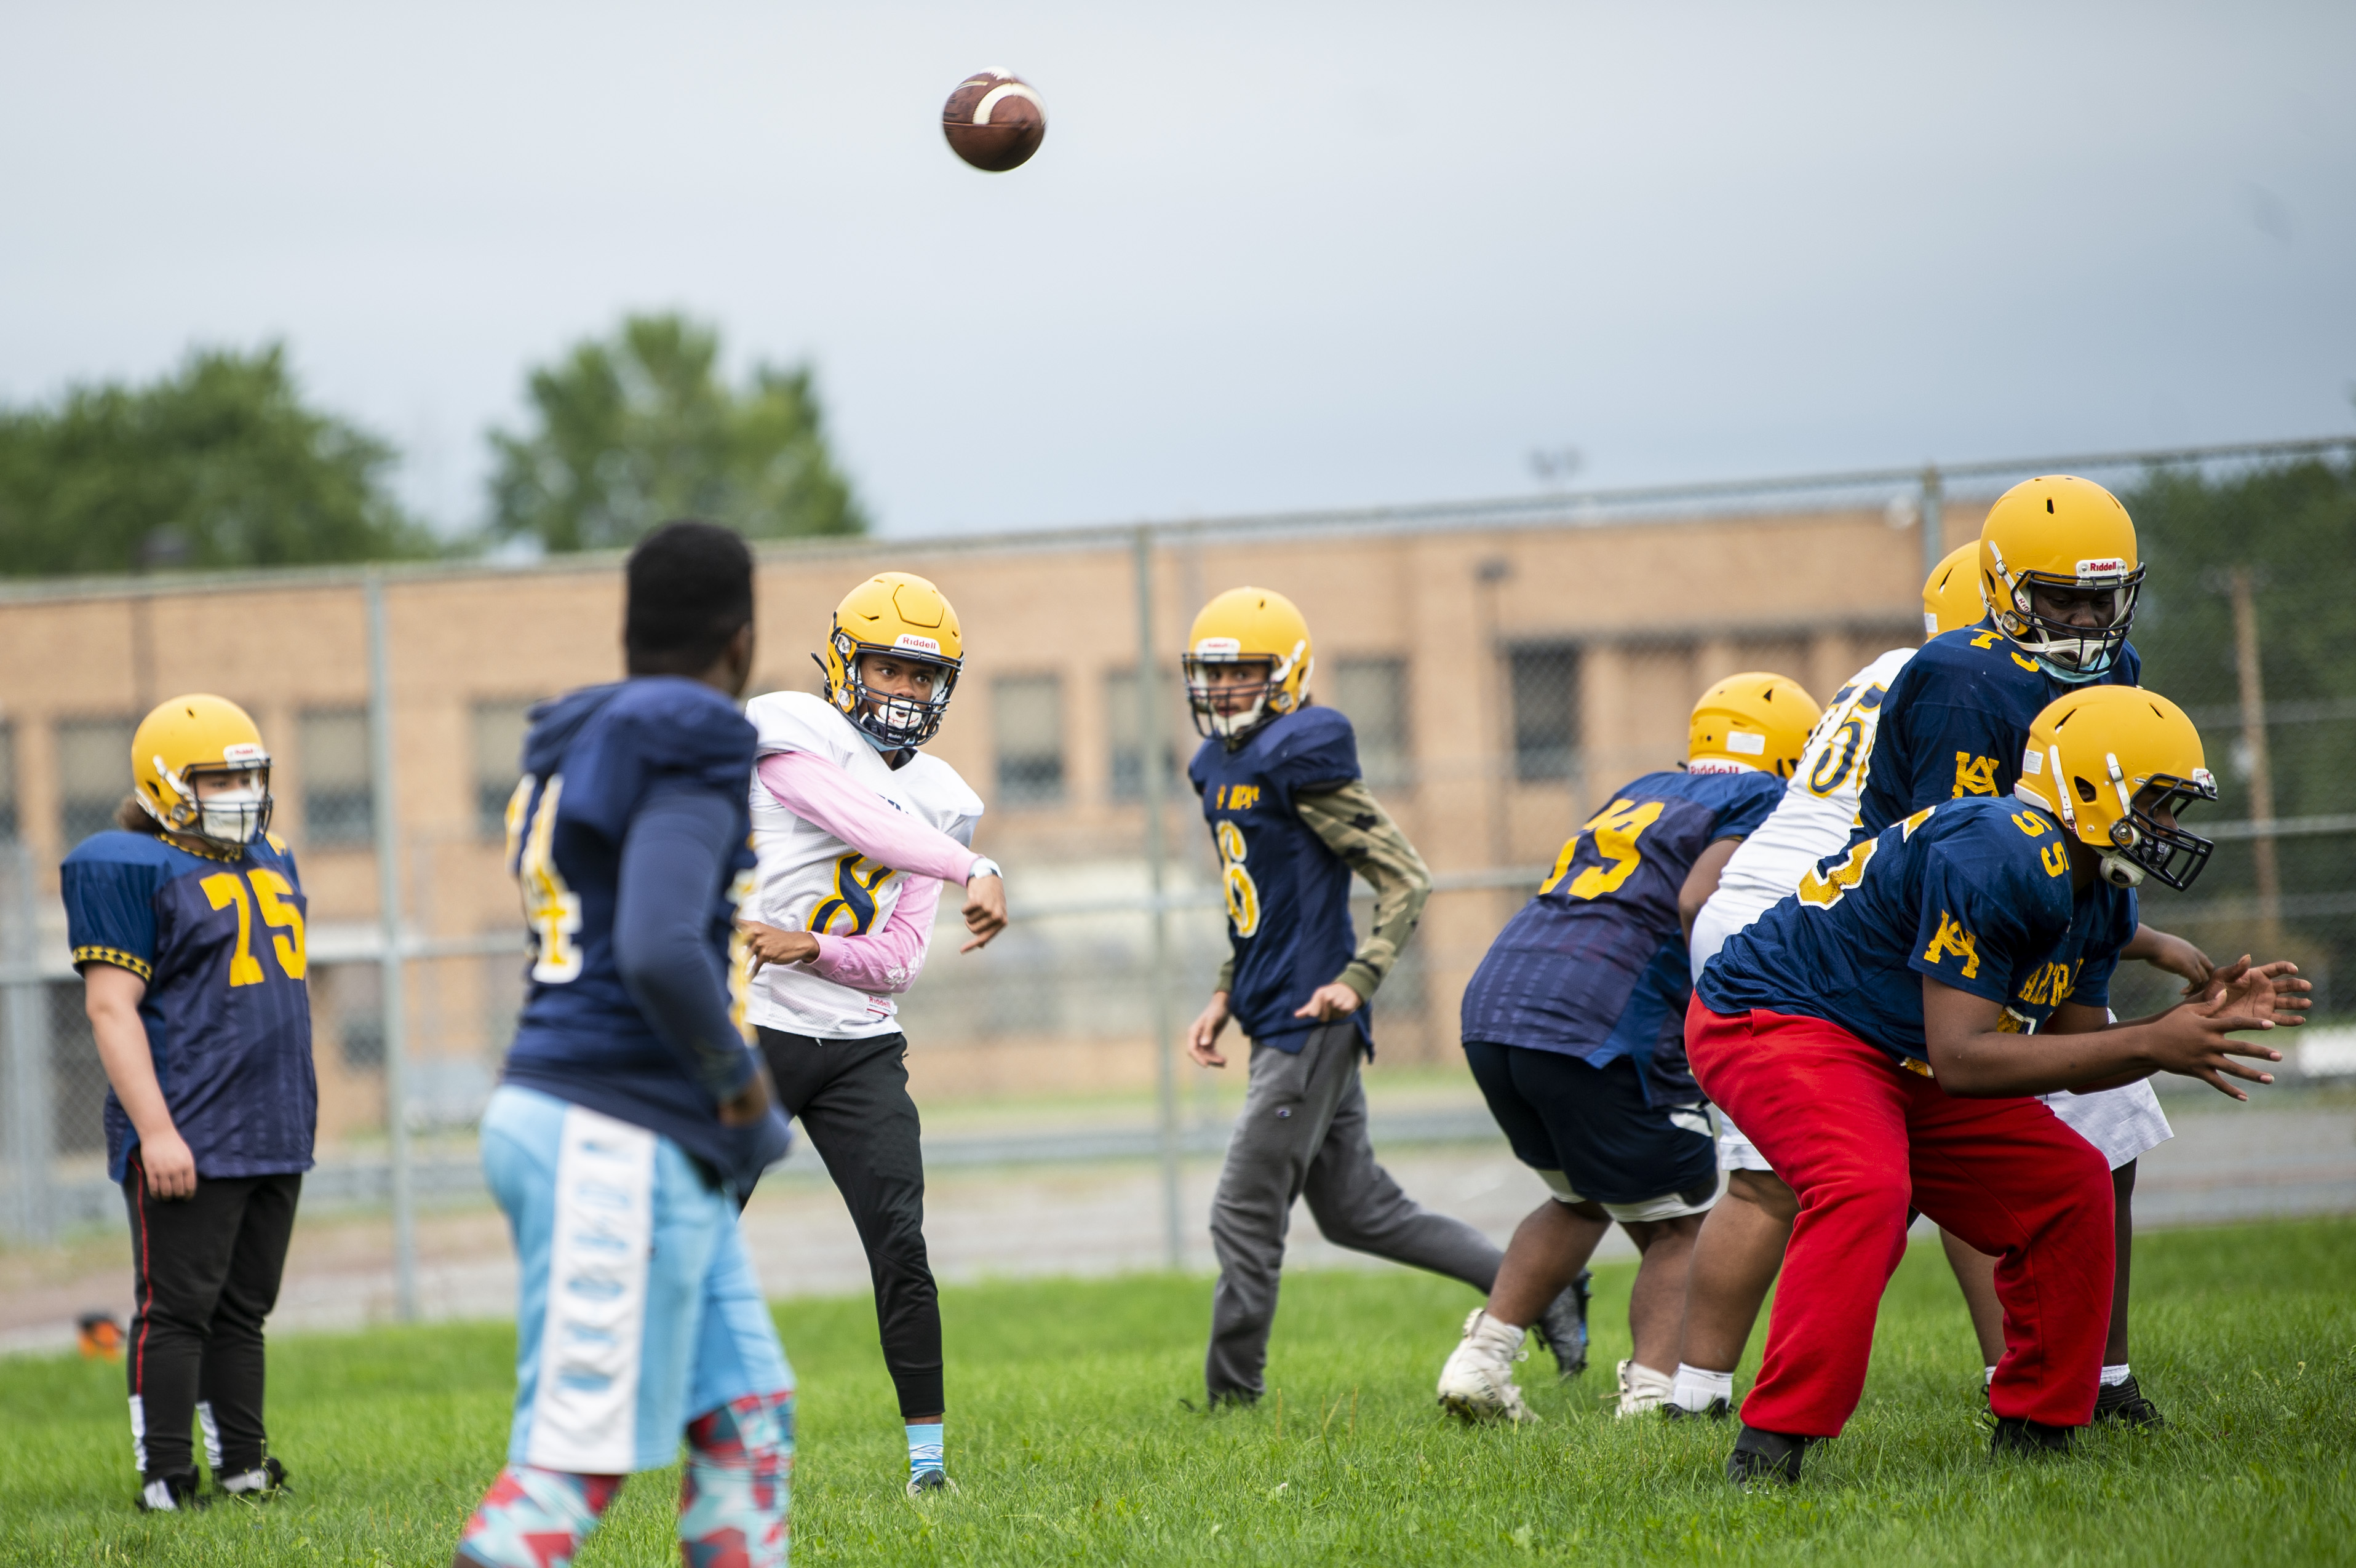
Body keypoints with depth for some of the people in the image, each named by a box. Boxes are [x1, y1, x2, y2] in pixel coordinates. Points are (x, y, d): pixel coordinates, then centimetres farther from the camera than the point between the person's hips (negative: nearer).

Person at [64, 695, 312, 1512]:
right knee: (177, 1307, -6)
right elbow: (112, 1006, -15)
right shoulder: (132, 870, -10)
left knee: (243, 1308, 12)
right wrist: (155, 1131, -21)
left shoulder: (267, 862, 16)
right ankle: (165, 1481, -3)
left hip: (272, 1136, 8)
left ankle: (242, 1463, 18)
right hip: (186, 1138, -8)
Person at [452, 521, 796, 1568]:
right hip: (618, 1139, -10)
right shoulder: (690, 761, -12)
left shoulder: (572, 760, 16)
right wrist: (738, 1076, -9)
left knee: (744, 1423, 11)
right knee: (576, 1460, -10)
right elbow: (659, 958, -25)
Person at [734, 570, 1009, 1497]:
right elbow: (866, 824, -23)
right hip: (751, 1032, -4)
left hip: (860, 1047, 4)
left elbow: (899, 961, 4)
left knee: (899, 1245, -7)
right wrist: (976, 871, -30)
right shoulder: (790, 734, -5)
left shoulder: (940, 800, 9)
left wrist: (809, 948, -12)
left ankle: (928, 1456, -3)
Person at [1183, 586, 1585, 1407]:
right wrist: (1225, 996, 15)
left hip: (1307, 1023, -10)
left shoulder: (1302, 760, -14)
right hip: (1275, 1020, 10)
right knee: (1356, 1209, 15)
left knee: (1245, 1217, -6)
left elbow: (1407, 878, -13)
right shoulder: (1219, 769, 14)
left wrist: (1357, 979, -20)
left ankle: (1231, 1405, 3)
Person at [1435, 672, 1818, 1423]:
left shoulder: (1641, 794, 26)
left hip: (1492, 1014, 7)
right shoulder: (1764, 802, 3)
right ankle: (1653, 1393, -8)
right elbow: (1697, 903, -13)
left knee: (1582, 1199, 27)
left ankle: (1483, 1355, 18)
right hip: (1598, 1029, -7)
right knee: (1679, 1225, 8)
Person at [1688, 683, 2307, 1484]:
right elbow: (1961, 1060, -31)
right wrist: (2147, 1044, -30)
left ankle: (2033, 1432, 14)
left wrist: (2195, 1020, -5)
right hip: (1777, 1023, -10)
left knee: (2067, 1187, 5)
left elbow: (2075, 1058, 10)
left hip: (1898, 1060, 10)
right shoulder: (1997, 859, -29)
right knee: (1865, 1191, -34)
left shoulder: (2097, 898, 3)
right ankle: (1767, 1454, -31)